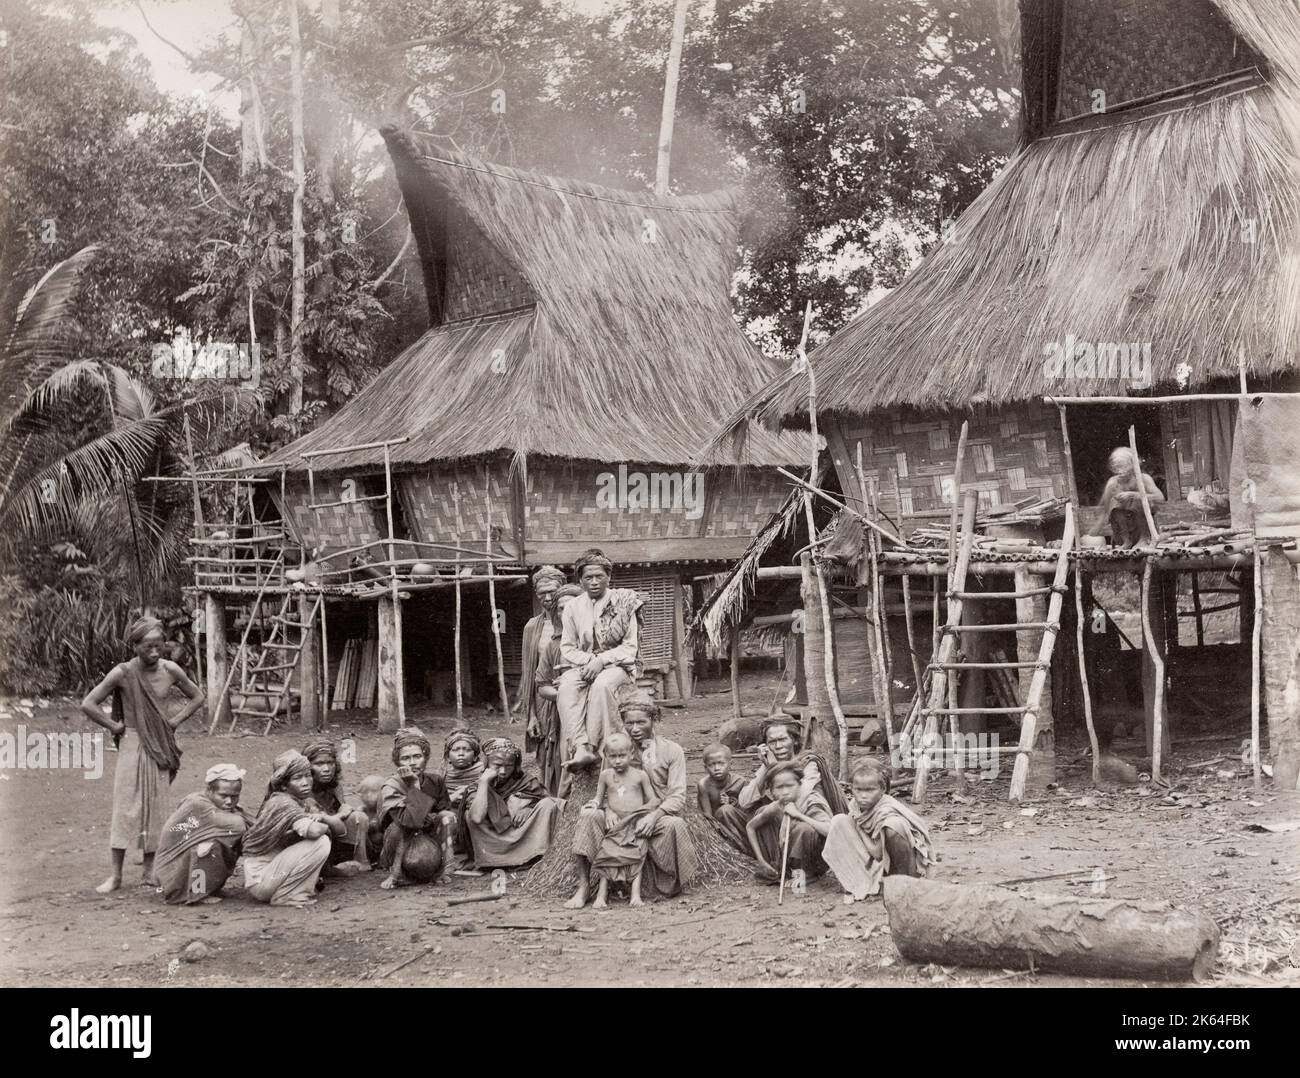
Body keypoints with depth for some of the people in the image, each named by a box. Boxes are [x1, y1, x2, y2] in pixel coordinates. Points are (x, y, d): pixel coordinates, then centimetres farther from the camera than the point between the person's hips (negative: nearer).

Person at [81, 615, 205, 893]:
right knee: (125, 808, -3)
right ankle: (116, 875, 2)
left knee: (155, 808, 5)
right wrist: (114, 726, -8)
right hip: (132, 745, -3)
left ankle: (149, 871, 13)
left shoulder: (170, 670, -4)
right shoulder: (123, 673, -13)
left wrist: (175, 721, 2)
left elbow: (197, 697, 11)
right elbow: (88, 704, -12)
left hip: (161, 747, 3)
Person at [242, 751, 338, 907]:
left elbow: (341, 830, 7)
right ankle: (285, 896, -11)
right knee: (321, 842, -19)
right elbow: (314, 831, -35)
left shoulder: (303, 805, 11)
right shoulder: (283, 803, -17)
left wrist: (322, 818, -14)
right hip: (259, 881, -9)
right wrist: (325, 827, -11)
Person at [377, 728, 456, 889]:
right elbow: (411, 820, -30)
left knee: (449, 817, -16)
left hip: (431, 846, 3)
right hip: (400, 852, -3)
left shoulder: (435, 782, 0)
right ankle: (395, 874, -13)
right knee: (399, 826, -31)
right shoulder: (390, 788, -16)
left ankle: (446, 868, -10)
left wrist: (429, 818, -16)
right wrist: (414, 787, -27)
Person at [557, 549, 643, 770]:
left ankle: (596, 747, -37)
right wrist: (588, 660, -13)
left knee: (602, 685, -37)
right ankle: (581, 749, -45)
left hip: (617, 664, -2)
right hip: (581, 665, 2)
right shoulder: (573, 607, 11)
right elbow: (567, 648, 8)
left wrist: (601, 660, -16)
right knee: (566, 688, -32)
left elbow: (630, 647, -1)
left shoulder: (623, 602, 3)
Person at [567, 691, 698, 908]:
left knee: (674, 824, -36)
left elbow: (677, 797, -5)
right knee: (588, 814, -24)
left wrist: (654, 815, -25)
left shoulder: (671, 750, 3)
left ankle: (672, 883, -11)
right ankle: (583, 886, -19)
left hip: (657, 819, -2)